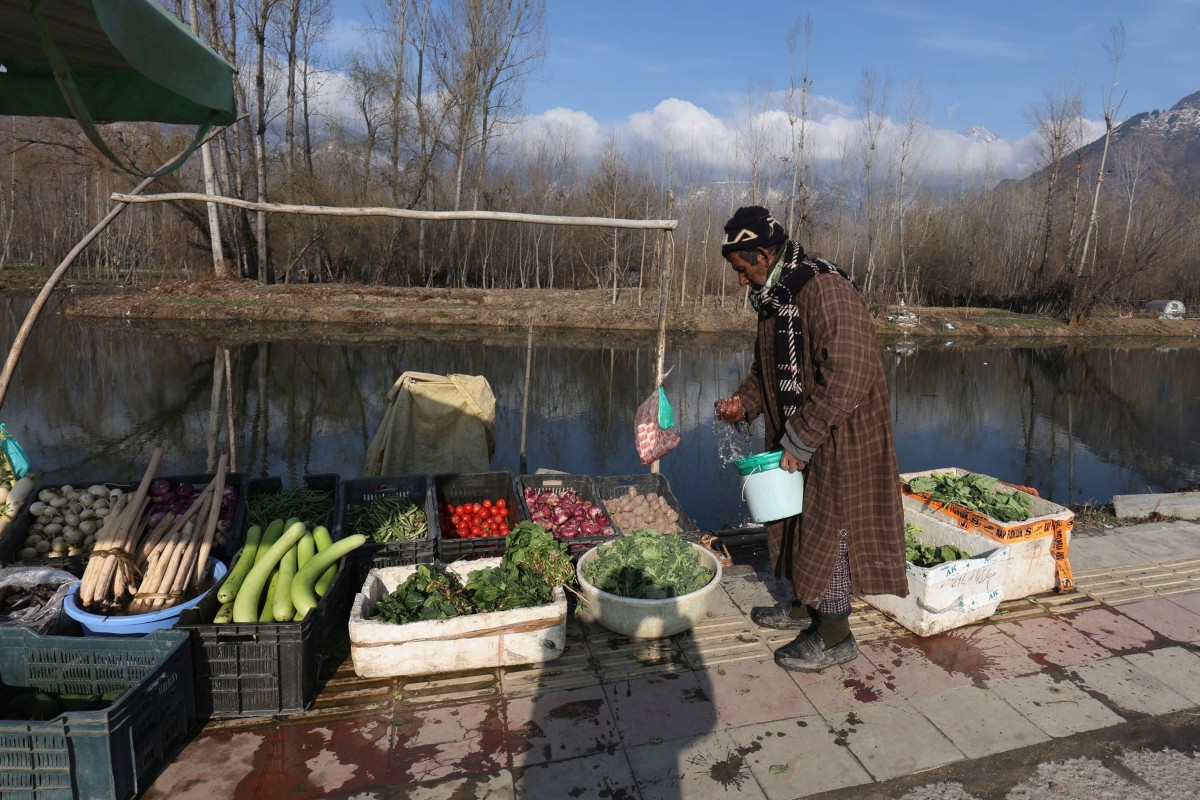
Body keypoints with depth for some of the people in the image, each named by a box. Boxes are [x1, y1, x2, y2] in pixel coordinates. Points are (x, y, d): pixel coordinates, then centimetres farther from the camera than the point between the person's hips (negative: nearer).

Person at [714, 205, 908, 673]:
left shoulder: (827, 291, -23)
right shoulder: (774, 298, 8)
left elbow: (846, 378, -29)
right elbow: (769, 369, 19)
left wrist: (799, 440, -25)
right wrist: (744, 403, 0)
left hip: (840, 437, -9)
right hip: (798, 436, 9)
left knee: (829, 525, 0)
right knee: (800, 522, 18)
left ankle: (834, 637, 17)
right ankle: (805, 608, 37)